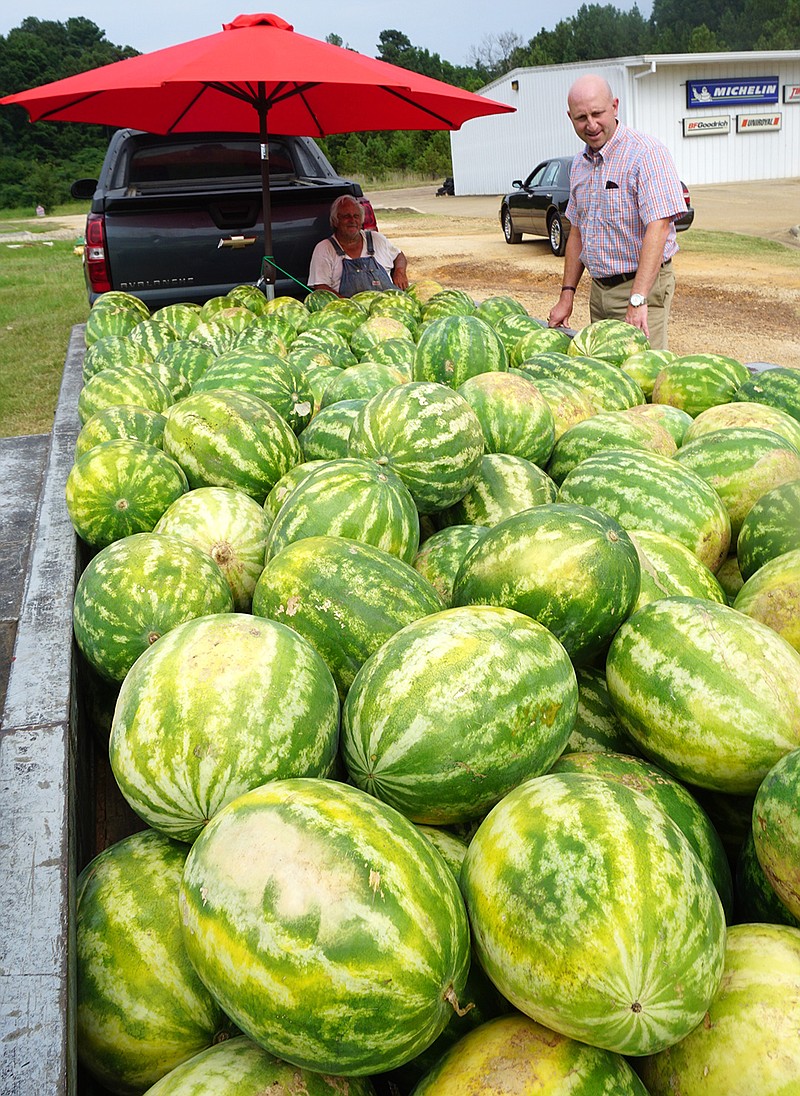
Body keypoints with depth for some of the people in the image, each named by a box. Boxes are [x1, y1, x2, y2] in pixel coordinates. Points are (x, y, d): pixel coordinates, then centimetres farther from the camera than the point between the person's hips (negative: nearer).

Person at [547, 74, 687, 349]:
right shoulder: (580, 163, 11)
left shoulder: (645, 153, -14)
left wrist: (637, 300, -32)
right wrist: (567, 294, 12)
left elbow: (658, 228, -24)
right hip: (598, 289, 7)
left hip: (643, 285, -7)